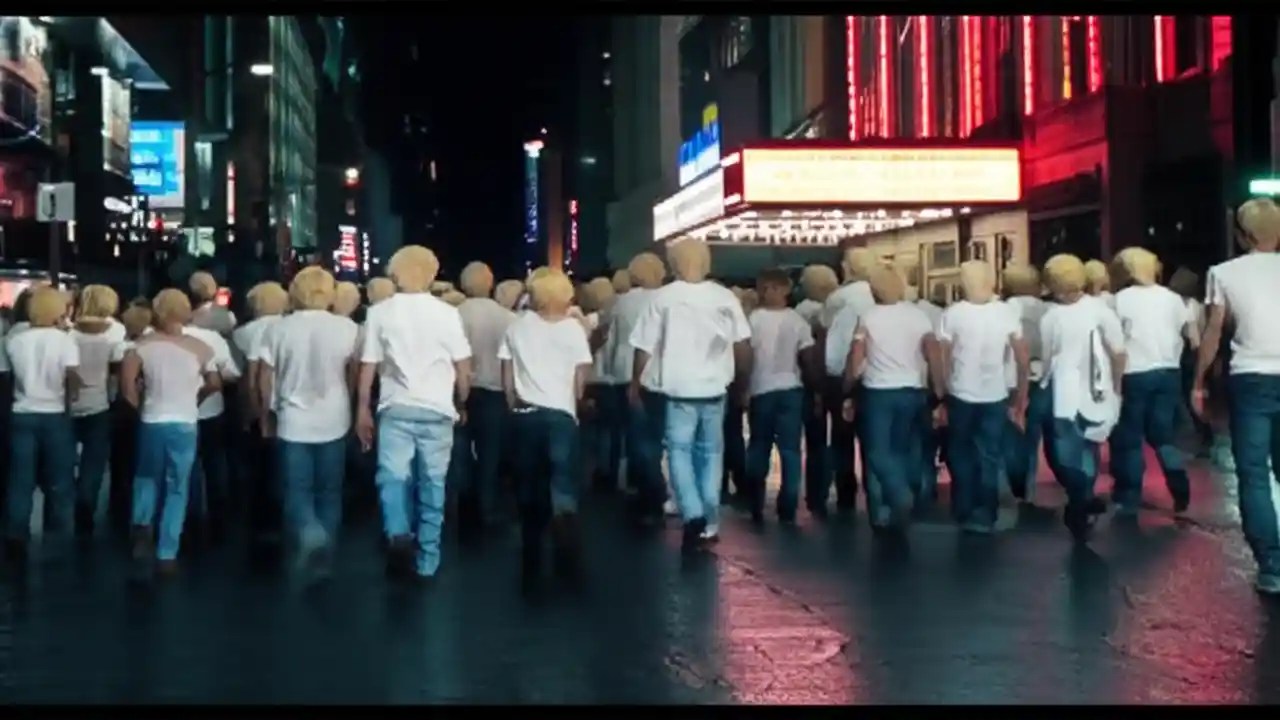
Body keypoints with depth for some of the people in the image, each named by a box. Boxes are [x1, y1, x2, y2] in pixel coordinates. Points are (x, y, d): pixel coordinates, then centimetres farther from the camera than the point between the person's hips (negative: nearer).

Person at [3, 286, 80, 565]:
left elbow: (10, 373, 4)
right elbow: (73, 376, -17)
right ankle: (56, 542, 14)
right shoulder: (64, 340, -10)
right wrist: (70, 397, -1)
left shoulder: (14, 339, 1)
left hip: (22, 415, 2)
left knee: (20, 482, 8)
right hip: (54, 416, -2)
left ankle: (15, 540, 7)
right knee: (58, 483, 9)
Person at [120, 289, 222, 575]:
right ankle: (166, 555, 6)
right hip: (184, 425, -1)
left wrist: (139, 406, 1)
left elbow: (126, 382, -15)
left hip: (151, 422, 1)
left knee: (147, 477, 26)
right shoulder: (199, 347, -3)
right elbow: (215, 383, 0)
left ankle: (142, 524, 6)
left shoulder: (142, 345, -3)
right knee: (176, 489, 7)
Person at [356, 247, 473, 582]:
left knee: (393, 476, 5)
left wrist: (363, 410, 10)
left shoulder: (380, 312, 1)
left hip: (396, 408, 0)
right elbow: (463, 368, 2)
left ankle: (398, 534, -22)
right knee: (432, 483, 8)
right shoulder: (447, 313, 1)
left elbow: (368, 366, 1)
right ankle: (427, 560, 13)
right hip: (437, 410, 1)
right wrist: (461, 404, 17)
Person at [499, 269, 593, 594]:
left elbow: (507, 374, 6)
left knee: (530, 489, 12)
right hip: (560, 414, -2)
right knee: (563, 488, -1)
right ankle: (570, 561, -17)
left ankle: (532, 563, 17)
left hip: (525, 414, 2)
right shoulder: (572, 328, 2)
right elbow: (581, 378, 2)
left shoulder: (518, 327, 6)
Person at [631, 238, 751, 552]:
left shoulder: (664, 297, -5)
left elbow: (645, 347, -3)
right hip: (714, 388, 2)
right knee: (710, 453, 14)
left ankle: (693, 516, -13)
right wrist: (743, 382, 17)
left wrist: (635, 383, 9)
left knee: (680, 451, 5)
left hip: (680, 388, -2)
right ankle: (710, 523, 16)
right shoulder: (725, 297, 2)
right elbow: (743, 345, 3)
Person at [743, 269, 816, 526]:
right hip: (791, 389, 1)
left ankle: (756, 509, 15)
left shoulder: (753, 319, -7)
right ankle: (787, 511, 1)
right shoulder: (798, 320, -1)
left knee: (758, 450, 11)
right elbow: (809, 359, -1)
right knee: (790, 450, 4)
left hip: (761, 391, -1)